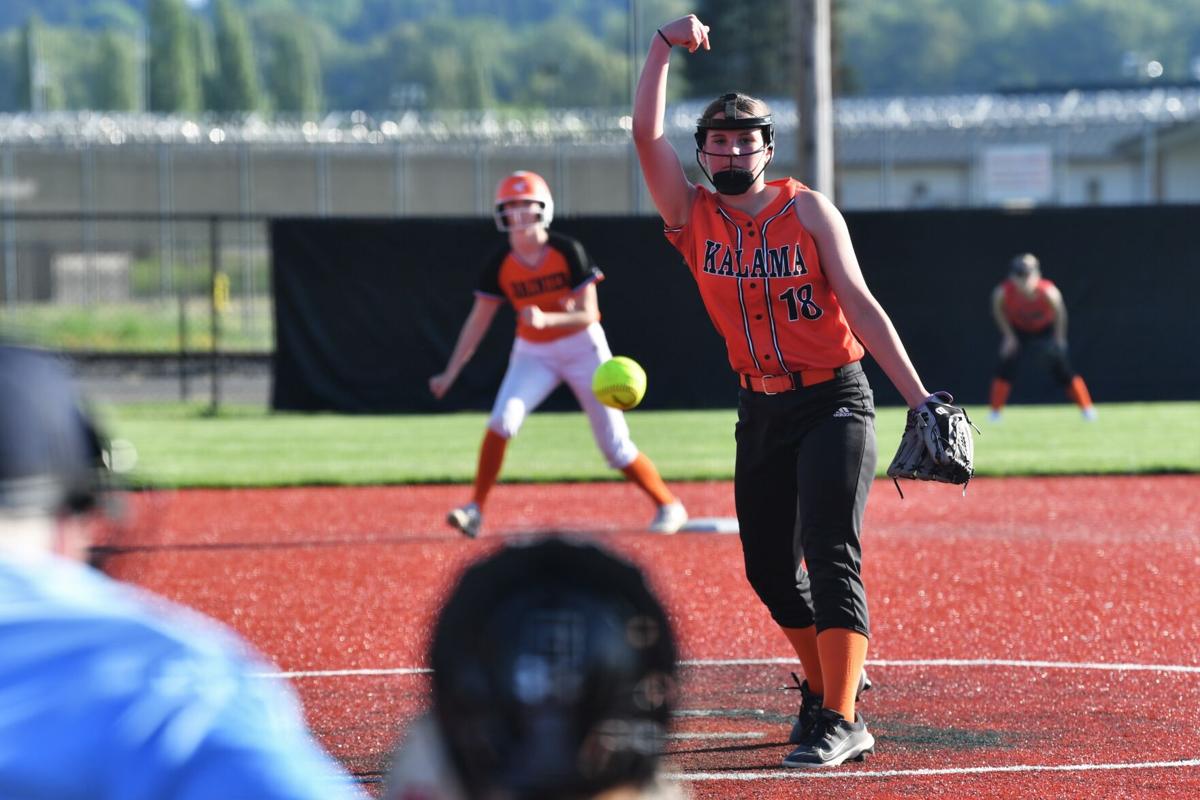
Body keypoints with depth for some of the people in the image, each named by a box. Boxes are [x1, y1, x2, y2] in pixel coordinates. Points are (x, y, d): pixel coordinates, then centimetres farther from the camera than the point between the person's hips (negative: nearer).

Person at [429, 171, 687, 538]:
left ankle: (669, 505, 16)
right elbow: (478, 320, -5)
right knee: (502, 419, -22)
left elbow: (587, 314, -17)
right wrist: (451, 373, -10)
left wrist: (546, 319, -35)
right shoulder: (501, 265, -9)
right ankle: (475, 510, -17)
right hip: (533, 353, 2)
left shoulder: (568, 252, -17)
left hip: (581, 346, -2)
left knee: (615, 445, -3)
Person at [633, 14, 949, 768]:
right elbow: (646, 132, -9)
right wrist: (666, 47, -11)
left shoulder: (807, 208, -4)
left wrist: (917, 396, -13)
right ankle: (826, 684, 33)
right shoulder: (693, 214, 3)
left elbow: (858, 303, -8)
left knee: (832, 555, -16)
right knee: (769, 567, 9)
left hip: (835, 402, -4)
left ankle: (842, 722, -19)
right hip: (761, 411, 4)